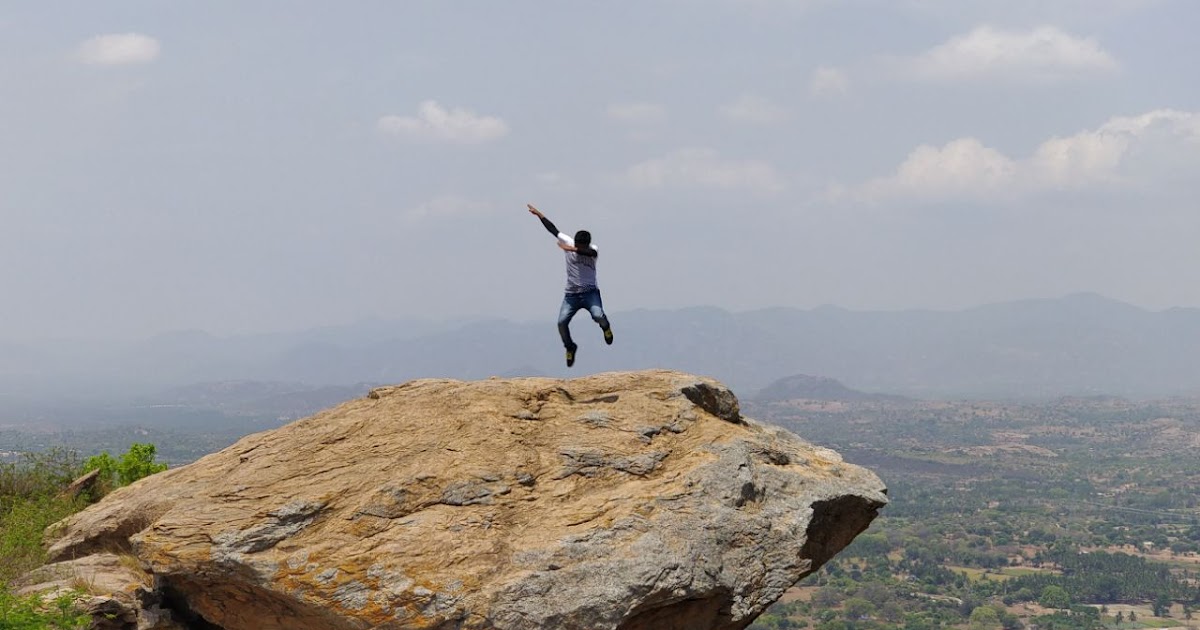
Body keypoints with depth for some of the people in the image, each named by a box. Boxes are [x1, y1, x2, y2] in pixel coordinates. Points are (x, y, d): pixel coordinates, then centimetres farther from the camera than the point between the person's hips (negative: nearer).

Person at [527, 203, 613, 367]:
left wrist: (573, 249, -52)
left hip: (590, 292, -3)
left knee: (598, 316, -26)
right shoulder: (568, 243, 0)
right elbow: (553, 229, 9)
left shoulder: (593, 250, -9)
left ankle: (606, 328, 11)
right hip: (571, 294, 3)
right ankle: (570, 347, 14)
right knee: (562, 322, -13)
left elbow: (589, 253, -35)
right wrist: (539, 214, 13)